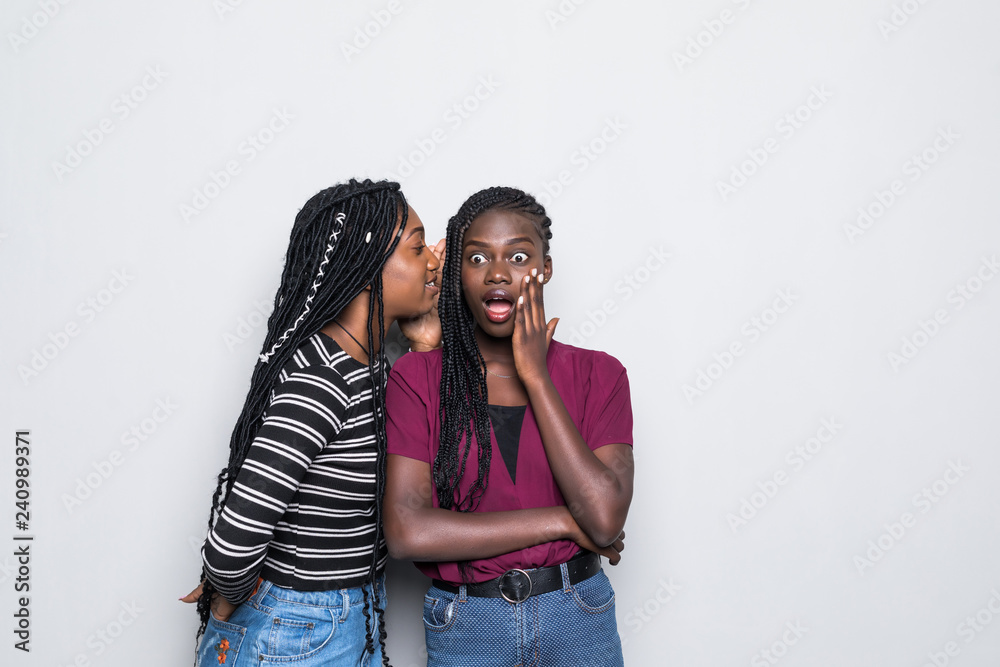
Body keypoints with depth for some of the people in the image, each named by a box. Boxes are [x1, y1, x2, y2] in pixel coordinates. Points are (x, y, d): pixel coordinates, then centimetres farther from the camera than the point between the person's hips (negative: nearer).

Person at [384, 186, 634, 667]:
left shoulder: (597, 374, -4)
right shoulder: (417, 377, -8)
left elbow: (605, 518, -18)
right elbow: (406, 533, -18)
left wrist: (534, 376, -17)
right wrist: (562, 521, -15)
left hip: (579, 622, 1)